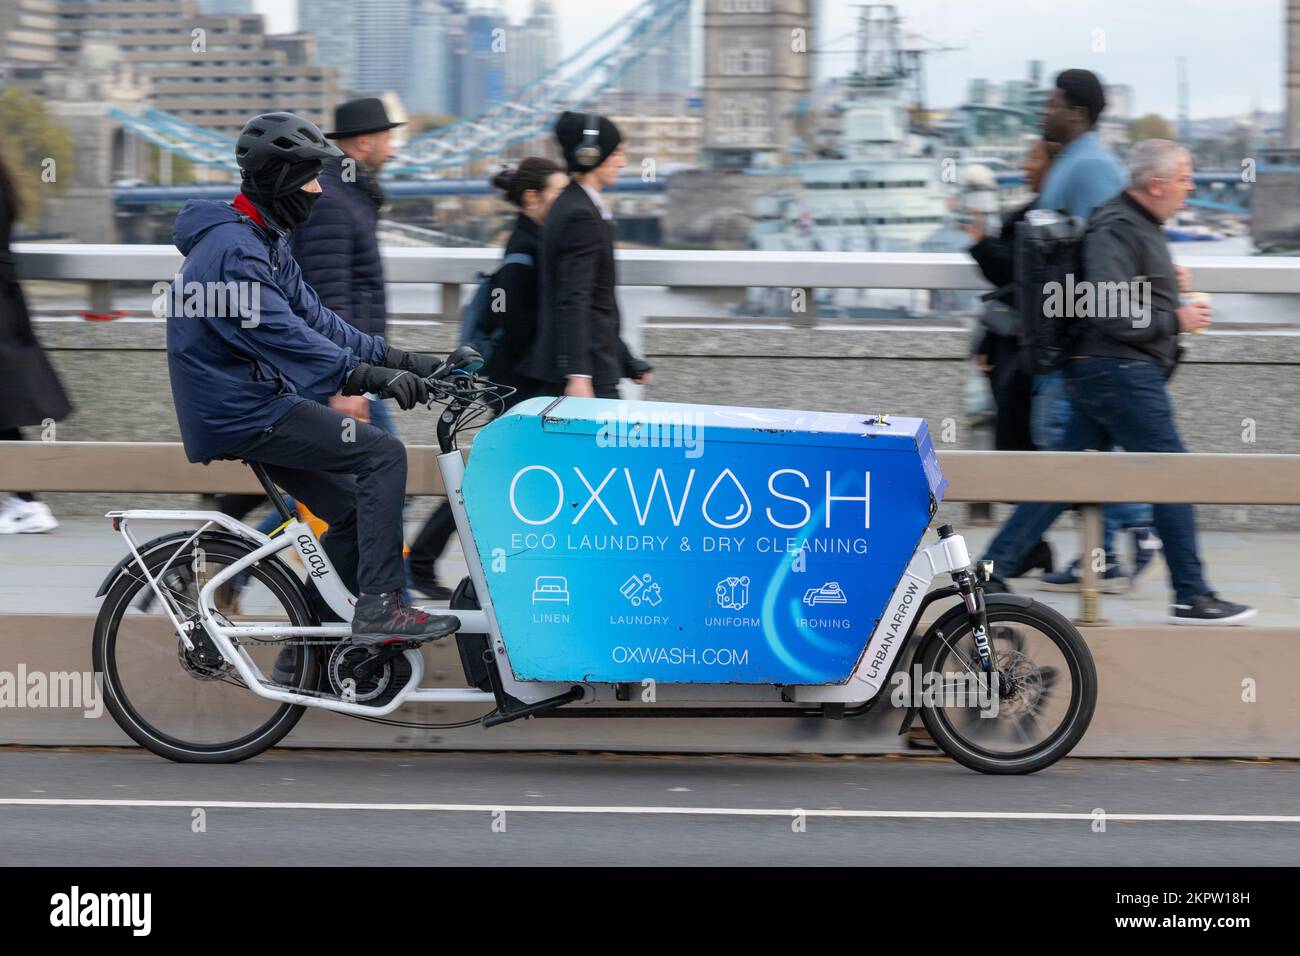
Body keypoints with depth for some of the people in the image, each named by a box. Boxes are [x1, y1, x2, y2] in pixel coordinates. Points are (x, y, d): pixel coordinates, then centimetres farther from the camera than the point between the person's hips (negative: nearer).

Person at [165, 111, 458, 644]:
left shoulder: (266, 243, 15)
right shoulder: (233, 249, -19)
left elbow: (314, 319, 15)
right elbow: (283, 336, -28)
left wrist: (400, 359, 5)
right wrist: (372, 377, -34)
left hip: (253, 406, 10)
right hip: (242, 414, -10)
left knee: (352, 514, 11)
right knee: (383, 455, -16)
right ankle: (379, 608, -17)